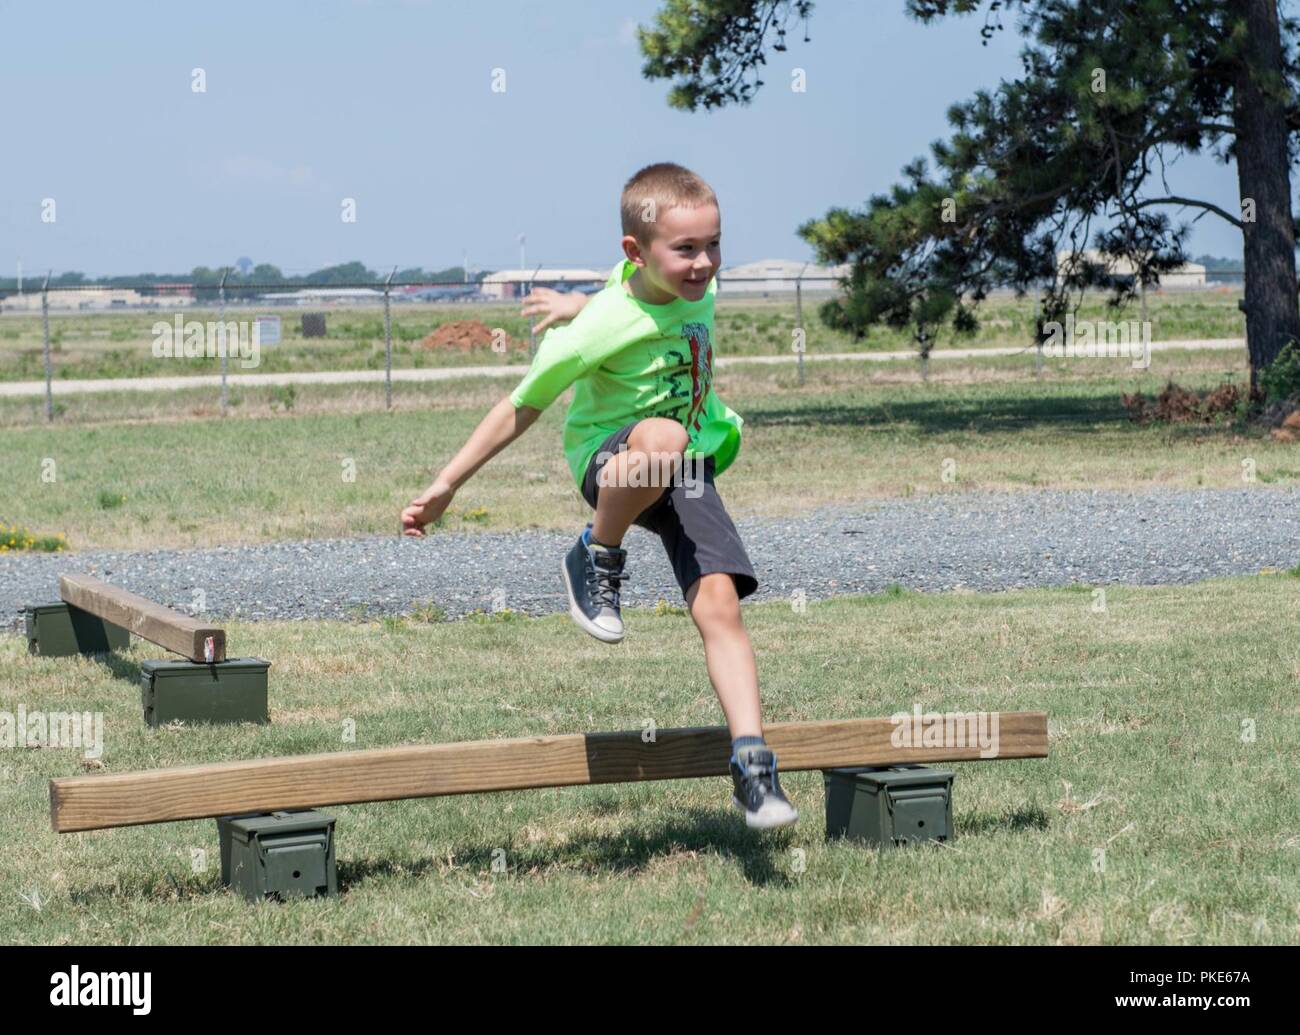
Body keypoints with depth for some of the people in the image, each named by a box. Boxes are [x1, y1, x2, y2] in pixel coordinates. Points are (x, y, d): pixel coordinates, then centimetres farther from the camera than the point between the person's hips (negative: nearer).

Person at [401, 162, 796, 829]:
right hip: (609, 460, -5)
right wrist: (446, 486, -10)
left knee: (719, 604, -14)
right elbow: (521, 409, -14)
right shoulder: (598, 333, -26)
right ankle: (596, 562, -16)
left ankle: (752, 765, -14)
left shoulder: (697, 282, -8)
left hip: (687, 472, 6)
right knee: (663, 437, -41)